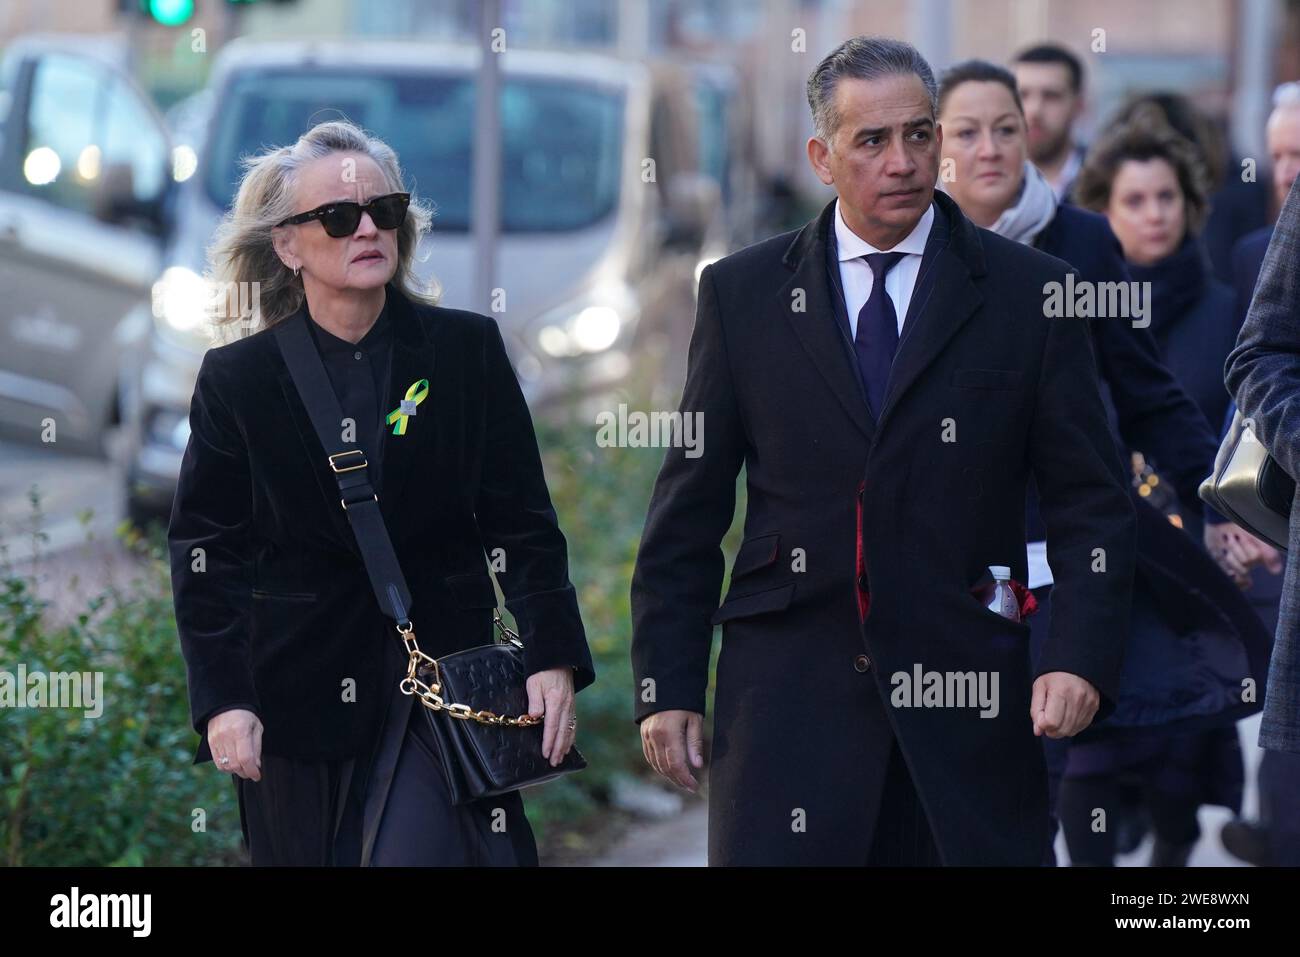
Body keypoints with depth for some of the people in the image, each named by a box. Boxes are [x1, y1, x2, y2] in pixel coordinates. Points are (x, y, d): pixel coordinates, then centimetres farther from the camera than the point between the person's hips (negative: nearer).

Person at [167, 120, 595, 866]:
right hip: (300, 692, 1)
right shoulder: (237, 380, 0)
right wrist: (221, 701, -8)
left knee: (420, 853, -15)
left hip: (439, 677, -1)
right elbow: (205, 552, 2)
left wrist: (553, 658, -7)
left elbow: (523, 522, 3)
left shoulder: (468, 350, 1)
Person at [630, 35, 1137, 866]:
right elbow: (689, 512, 9)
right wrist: (668, 687, 3)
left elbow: (1092, 505, 3)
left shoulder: (1029, 293, 4)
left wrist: (1081, 659, -11)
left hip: (967, 699, 0)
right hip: (791, 695, 0)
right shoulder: (742, 293, 7)